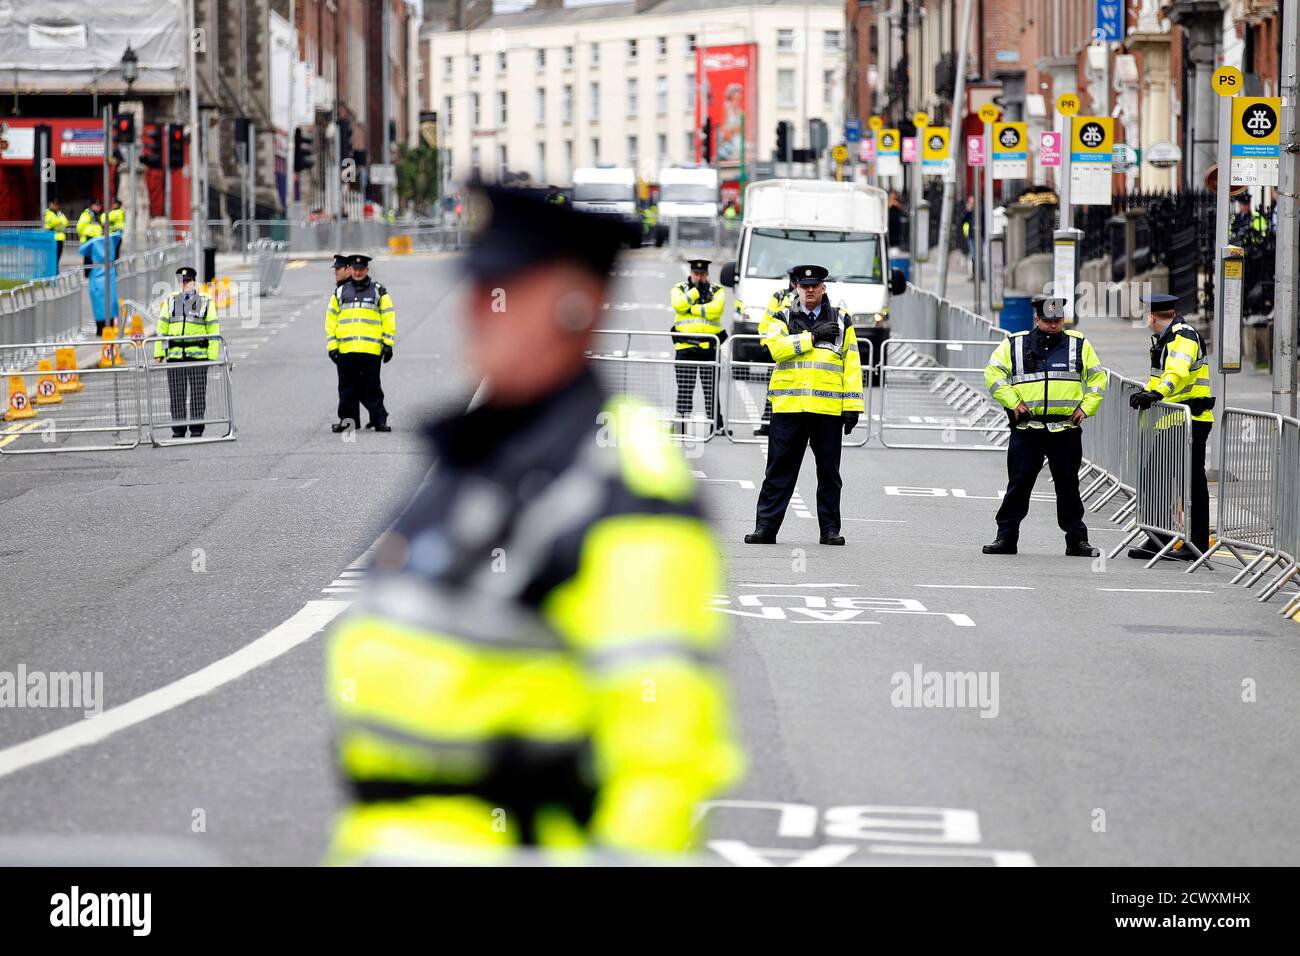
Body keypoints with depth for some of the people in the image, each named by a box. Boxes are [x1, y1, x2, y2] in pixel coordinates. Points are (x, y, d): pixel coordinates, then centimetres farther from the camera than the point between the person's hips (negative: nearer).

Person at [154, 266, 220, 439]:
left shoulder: (205, 302, 5)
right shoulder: (170, 301, 12)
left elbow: (213, 330, 4)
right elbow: (161, 328, 12)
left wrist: (212, 356, -4)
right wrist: (158, 353, 4)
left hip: (198, 354, -2)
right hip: (174, 355, 2)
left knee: (198, 394, -2)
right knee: (177, 395, 2)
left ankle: (196, 429, 4)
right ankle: (178, 430, 9)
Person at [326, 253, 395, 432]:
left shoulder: (378, 292, 9)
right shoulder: (340, 292, 14)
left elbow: (388, 319, 8)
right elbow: (330, 321, 14)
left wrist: (388, 344, 1)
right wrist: (332, 346, 6)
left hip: (371, 350, -2)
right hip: (345, 349, 2)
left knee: (371, 387, -1)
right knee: (348, 388, 5)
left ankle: (379, 419, 4)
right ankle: (347, 419, 11)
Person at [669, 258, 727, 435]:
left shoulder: (717, 290, 6)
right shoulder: (680, 289, 9)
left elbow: (715, 309, -14)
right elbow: (678, 304, -13)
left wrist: (691, 309, -11)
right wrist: (696, 290, -11)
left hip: (709, 346, 0)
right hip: (685, 346, 0)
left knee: (711, 387, 2)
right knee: (684, 387, 3)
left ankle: (717, 422, 6)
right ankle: (680, 421, 8)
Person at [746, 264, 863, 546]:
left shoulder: (841, 321, 11)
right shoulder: (783, 318, 10)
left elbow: (852, 365, 7)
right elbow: (776, 347, -10)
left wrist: (853, 406, 0)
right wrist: (813, 337, -13)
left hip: (828, 408, 1)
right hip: (788, 406, -1)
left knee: (829, 472, 6)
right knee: (779, 470, 1)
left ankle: (830, 528, 14)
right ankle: (766, 527, 3)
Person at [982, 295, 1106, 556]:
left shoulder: (1079, 345, 8)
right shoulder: (1014, 345, 4)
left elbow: (1097, 378, 14)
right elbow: (994, 374, 3)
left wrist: (1085, 407, 2)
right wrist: (1014, 402, -7)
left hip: (1067, 429, 1)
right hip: (1026, 429, -1)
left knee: (1068, 486, 5)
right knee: (1018, 485, 1)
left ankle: (1077, 540, 12)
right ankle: (1006, 537, 7)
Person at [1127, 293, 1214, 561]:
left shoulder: (1184, 337, -14)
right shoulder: (1167, 338, 18)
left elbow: (1178, 371, -31)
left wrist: (1156, 393, -44)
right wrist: (1146, 393, 10)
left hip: (1191, 422, -10)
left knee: (1192, 483, -5)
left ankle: (1197, 545, 0)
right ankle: (1158, 542, 16)